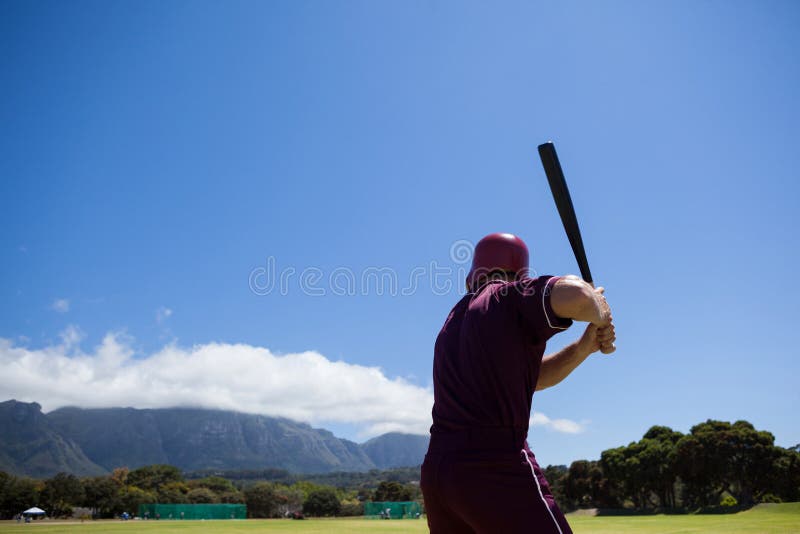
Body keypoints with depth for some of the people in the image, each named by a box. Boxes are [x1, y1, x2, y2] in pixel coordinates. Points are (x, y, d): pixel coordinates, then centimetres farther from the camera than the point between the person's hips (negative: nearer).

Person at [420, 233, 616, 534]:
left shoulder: (454, 319, 22)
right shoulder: (516, 296, -1)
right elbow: (576, 295, -23)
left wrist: (585, 346, 14)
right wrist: (599, 313, 0)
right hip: (497, 468, -8)